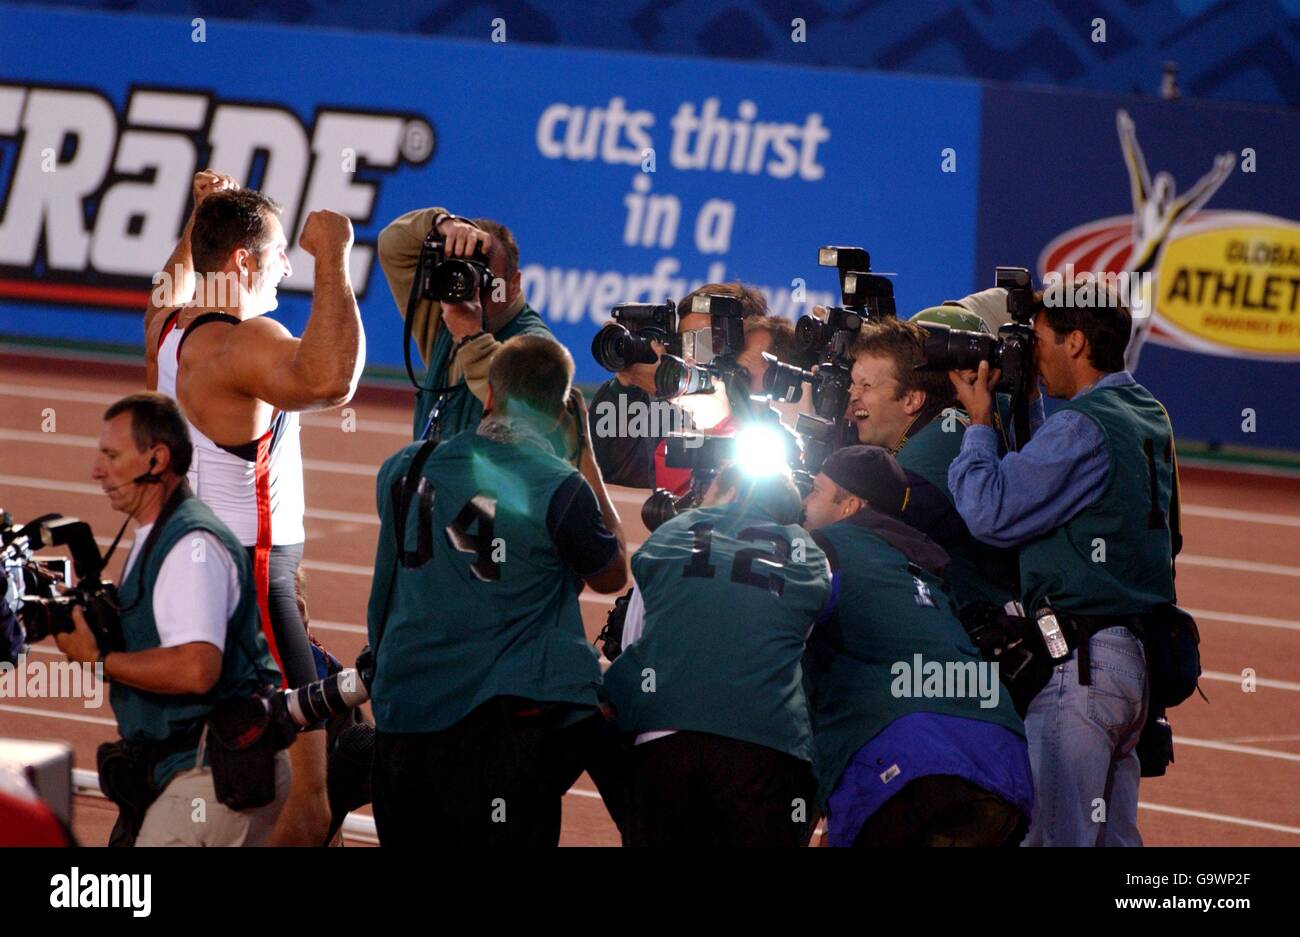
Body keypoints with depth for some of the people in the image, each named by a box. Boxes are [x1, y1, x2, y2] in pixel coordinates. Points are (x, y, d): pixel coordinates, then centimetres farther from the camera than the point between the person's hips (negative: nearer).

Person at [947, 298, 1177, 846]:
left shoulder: (1084, 428, -15)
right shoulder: (1147, 416, 14)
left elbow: (991, 513, -16)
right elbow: (1042, 469, 26)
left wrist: (980, 420, -3)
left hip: (1079, 662, -10)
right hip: (1135, 654, 10)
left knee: (1055, 836, -9)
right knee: (1114, 838, 11)